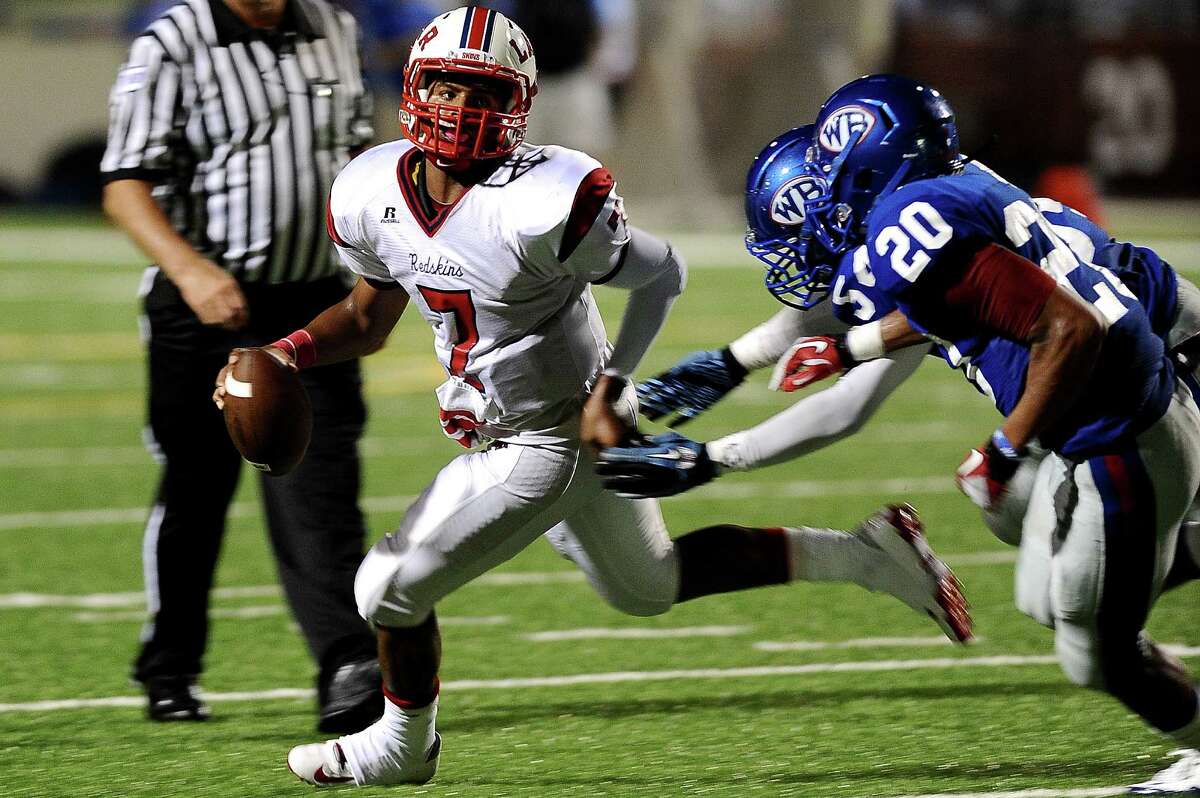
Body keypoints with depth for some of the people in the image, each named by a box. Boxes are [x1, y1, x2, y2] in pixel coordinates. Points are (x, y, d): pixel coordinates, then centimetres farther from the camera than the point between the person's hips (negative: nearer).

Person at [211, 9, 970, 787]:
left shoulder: (542, 206, -29)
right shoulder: (373, 195, -7)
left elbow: (663, 273, -15)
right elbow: (369, 315, 9)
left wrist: (610, 389, -19)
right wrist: (288, 352, -8)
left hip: (557, 436, -8)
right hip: (497, 431, 8)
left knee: (392, 588, -4)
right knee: (649, 589, 25)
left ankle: (402, 746, 25)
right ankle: (862, 554, 34)